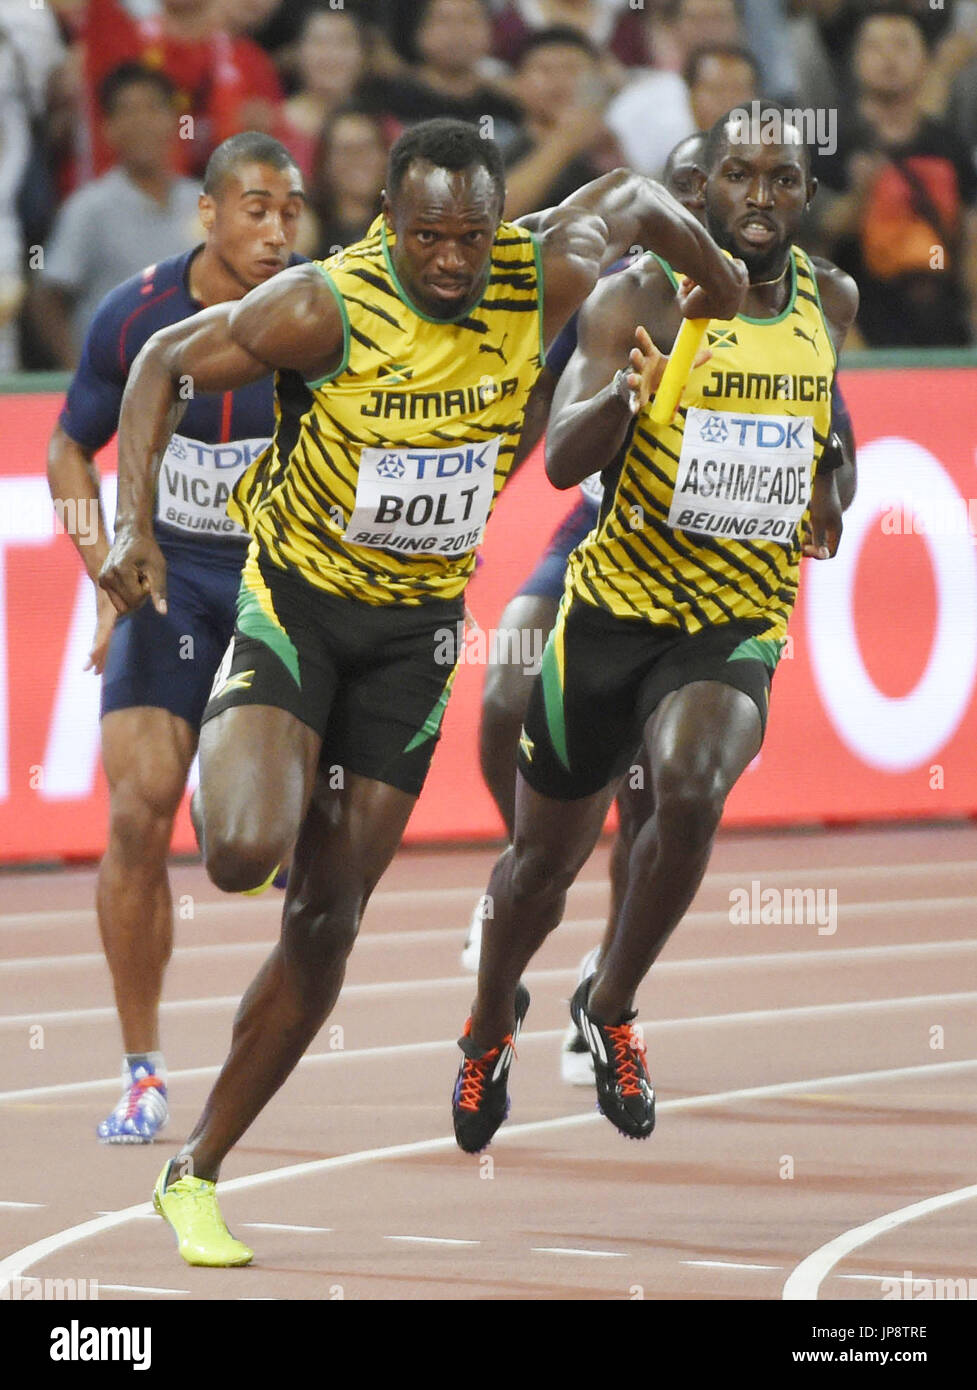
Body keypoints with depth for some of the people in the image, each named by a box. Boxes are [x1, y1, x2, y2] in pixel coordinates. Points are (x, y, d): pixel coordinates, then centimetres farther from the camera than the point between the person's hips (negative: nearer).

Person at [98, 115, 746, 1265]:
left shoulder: (543, 280, -15)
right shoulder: (327, 309, -23)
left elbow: (628, 197, 7)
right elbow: (166, 363, -10)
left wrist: (717, 275, 25)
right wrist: (131, 523, -20)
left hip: (418, 624, 3)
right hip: (297, 598, -3)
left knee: (328, 918, 2)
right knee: (245, 853, -26)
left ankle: (195, 1173, 13)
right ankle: (228, 764, 13)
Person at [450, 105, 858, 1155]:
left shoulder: (831, 302, 2)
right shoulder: (642, 296, -13)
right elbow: (562, 459, -23)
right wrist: (625, 398, -42)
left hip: (739, 624, 1)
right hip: (615, 605, -1)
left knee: (690, 791, -30)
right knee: (546, 854, 13)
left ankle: (610, 1006, -7)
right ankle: (491, 1026, 43)